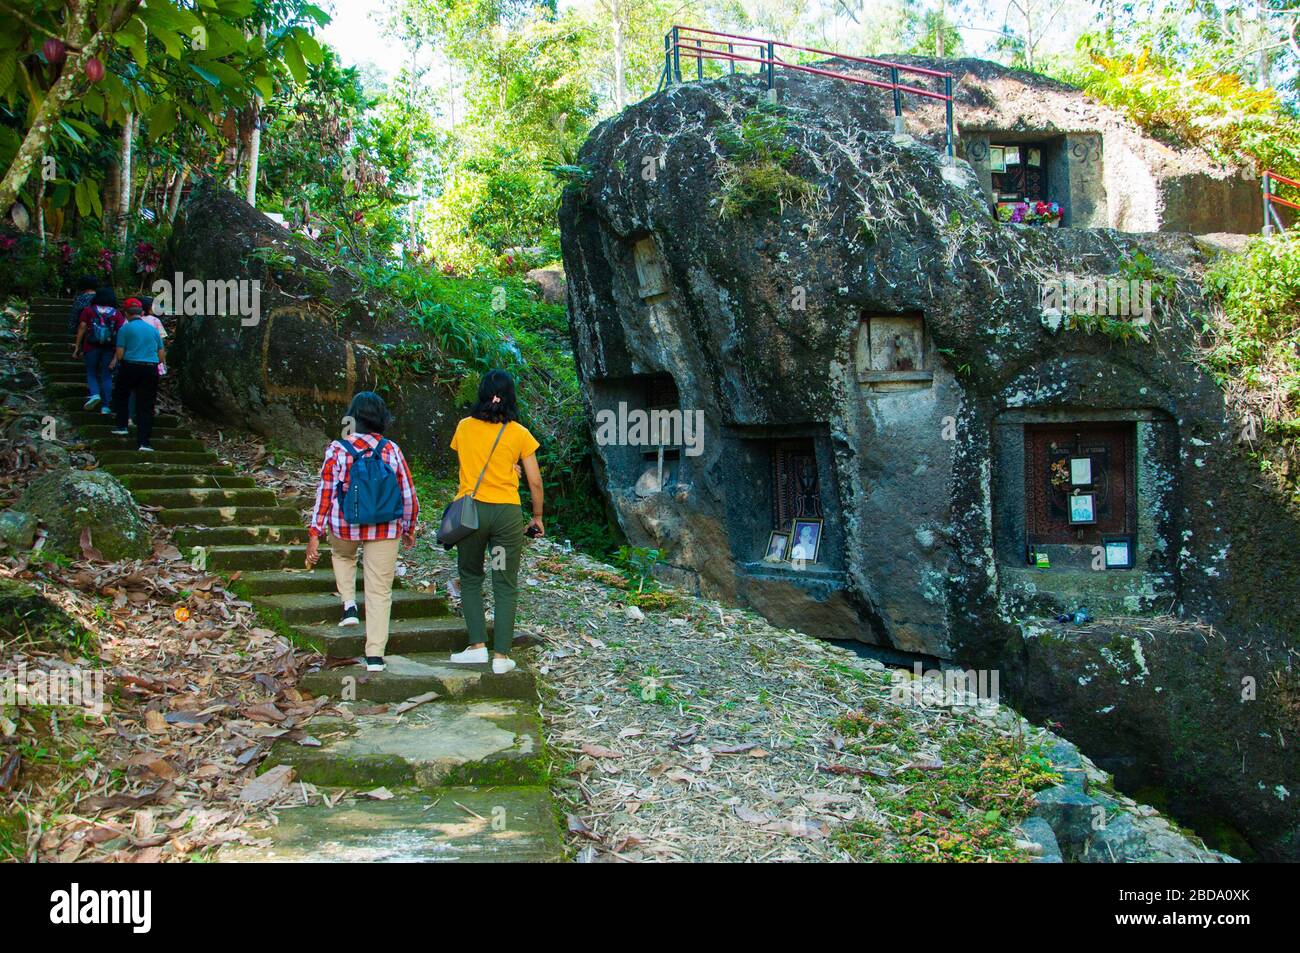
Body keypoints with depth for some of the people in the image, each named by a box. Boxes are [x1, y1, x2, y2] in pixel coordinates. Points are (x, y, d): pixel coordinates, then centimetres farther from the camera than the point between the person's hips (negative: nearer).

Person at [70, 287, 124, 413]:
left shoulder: (88, 310, 3)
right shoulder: (117, 313, 3)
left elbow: (82, 328, -2)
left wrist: (77, 346, 4)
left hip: (91, 347, -1)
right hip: (109, 349, 1)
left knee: (91, 373, 13)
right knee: (106, 376, 6)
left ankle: (94, 394, -14)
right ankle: (105, 406, 4)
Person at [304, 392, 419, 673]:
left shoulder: (337, 449, -6)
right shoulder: (391, 450, -2)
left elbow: (325, 492, -9)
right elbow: (408, 495, 3)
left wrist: (314, 534, -6)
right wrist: (409, 529, 17)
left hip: (344, 527, 0)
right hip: (385, 530, 0)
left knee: (342, 555, 36)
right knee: (380, 591, 7)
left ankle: (349, 605, 20)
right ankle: (375, 655, 6)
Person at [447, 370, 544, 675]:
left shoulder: (464, 427, 3)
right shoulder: (519, 434, -2)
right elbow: (535, 482, -1)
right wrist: (537, 518, 12)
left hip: (470, 510, 1)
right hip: (506, 512, -1)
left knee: (470, 578, 17)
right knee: (505, 585, 7)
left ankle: (477, 646, 10)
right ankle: (501, 655, 6)